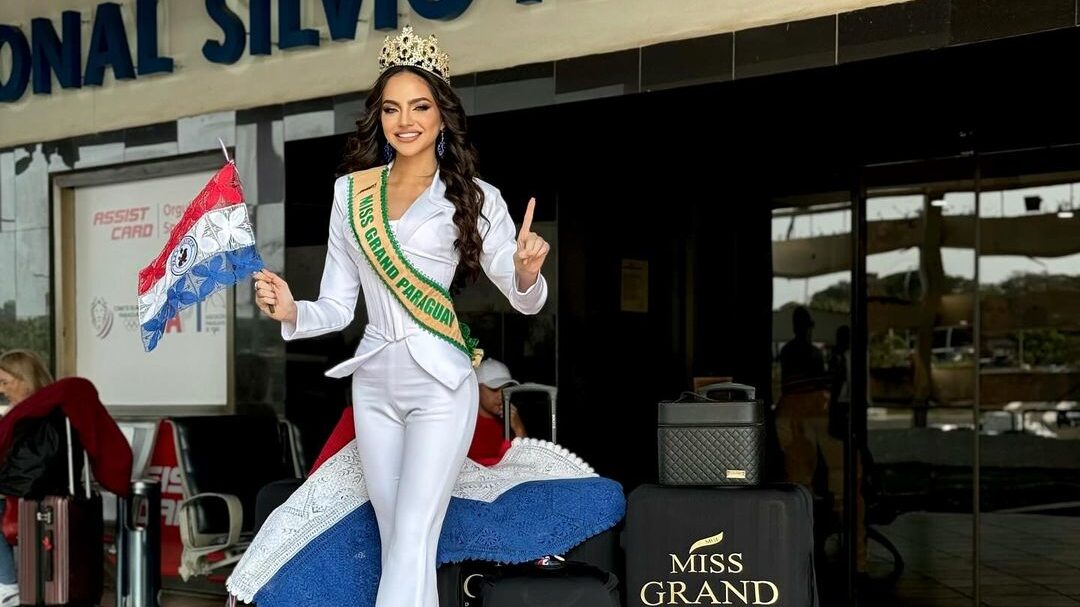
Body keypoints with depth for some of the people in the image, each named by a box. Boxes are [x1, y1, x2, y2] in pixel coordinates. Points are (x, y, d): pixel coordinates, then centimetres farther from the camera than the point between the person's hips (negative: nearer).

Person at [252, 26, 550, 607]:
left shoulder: (474, 196, -4)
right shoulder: (350, 192, 5)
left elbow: (525, 300, 2)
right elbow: (337, 306, 7)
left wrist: (527, 271, -21)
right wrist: (291, 311, -14)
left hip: (440, 386, -4)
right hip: (373, 385, 4)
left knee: (413, 540, -10)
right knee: (394, 540, 11)